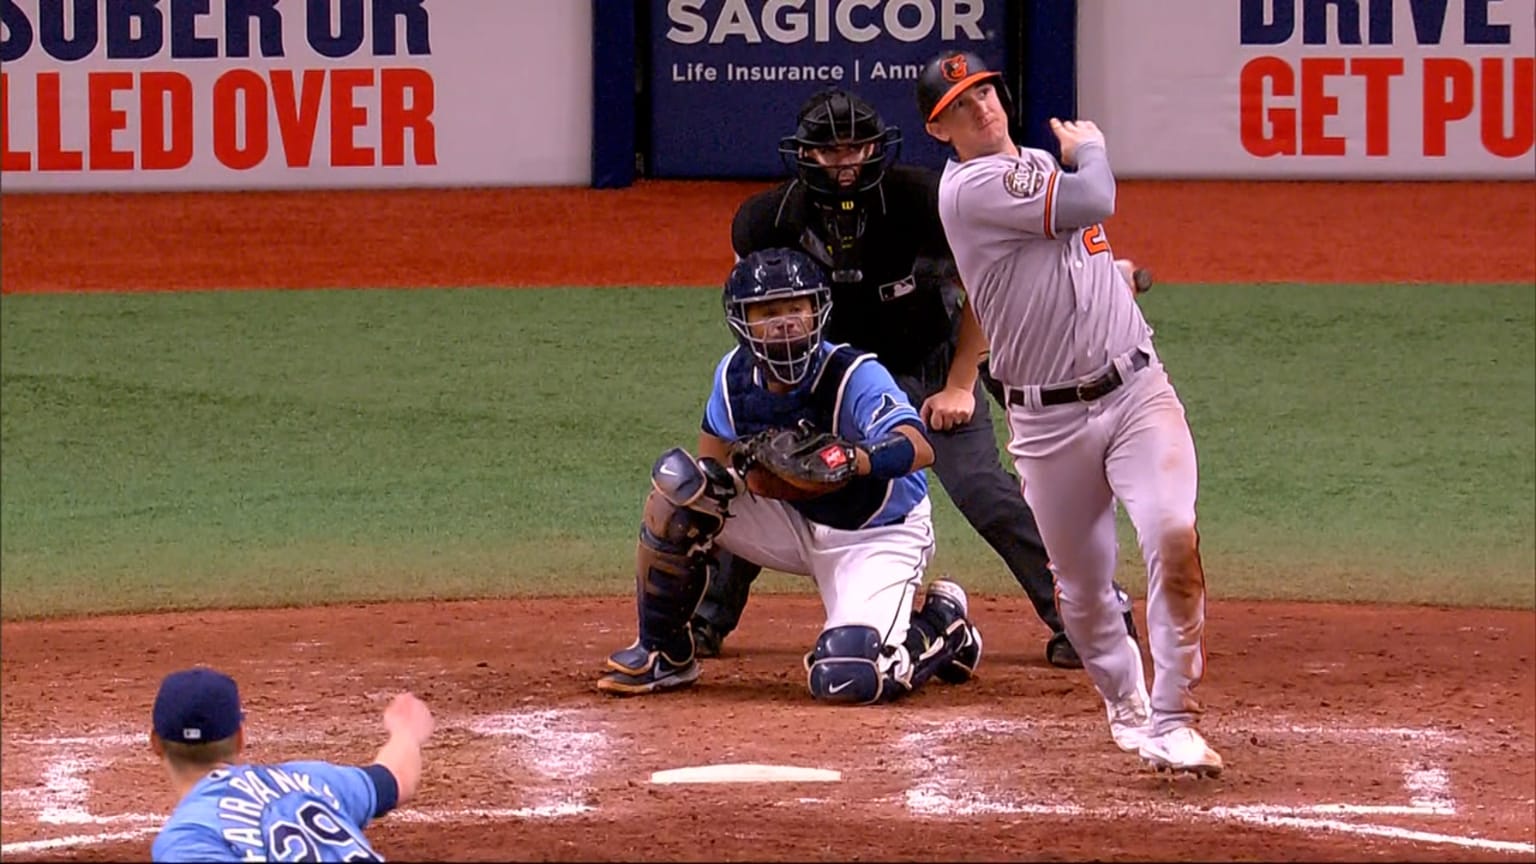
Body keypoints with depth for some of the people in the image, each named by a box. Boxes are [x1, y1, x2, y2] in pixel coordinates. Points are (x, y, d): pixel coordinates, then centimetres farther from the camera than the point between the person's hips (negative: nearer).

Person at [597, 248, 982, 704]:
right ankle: (663, 654, 0)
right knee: (678, 483, -17)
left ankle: (942, 624, 9)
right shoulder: (735, 375, -10)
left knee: (846, 679, -27)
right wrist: (740, 474, -23)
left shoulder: (855, 376, -27)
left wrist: (855, 461, -64)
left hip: (876, 535, -5)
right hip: (796, 522, 5)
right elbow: (712, 465, 2)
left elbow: (919, 449, -43)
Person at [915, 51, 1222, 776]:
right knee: (1082, 589, 8)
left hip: (1137, 391, 4)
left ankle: (1173, 724, -17)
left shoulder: (1039, 165, 14)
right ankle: (1125, 703, 38)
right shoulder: (969, 188, -13)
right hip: (1049, 421, -4)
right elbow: (1094, 201, -17)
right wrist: (1089, 148, 2)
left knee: (1174, 537, -20)